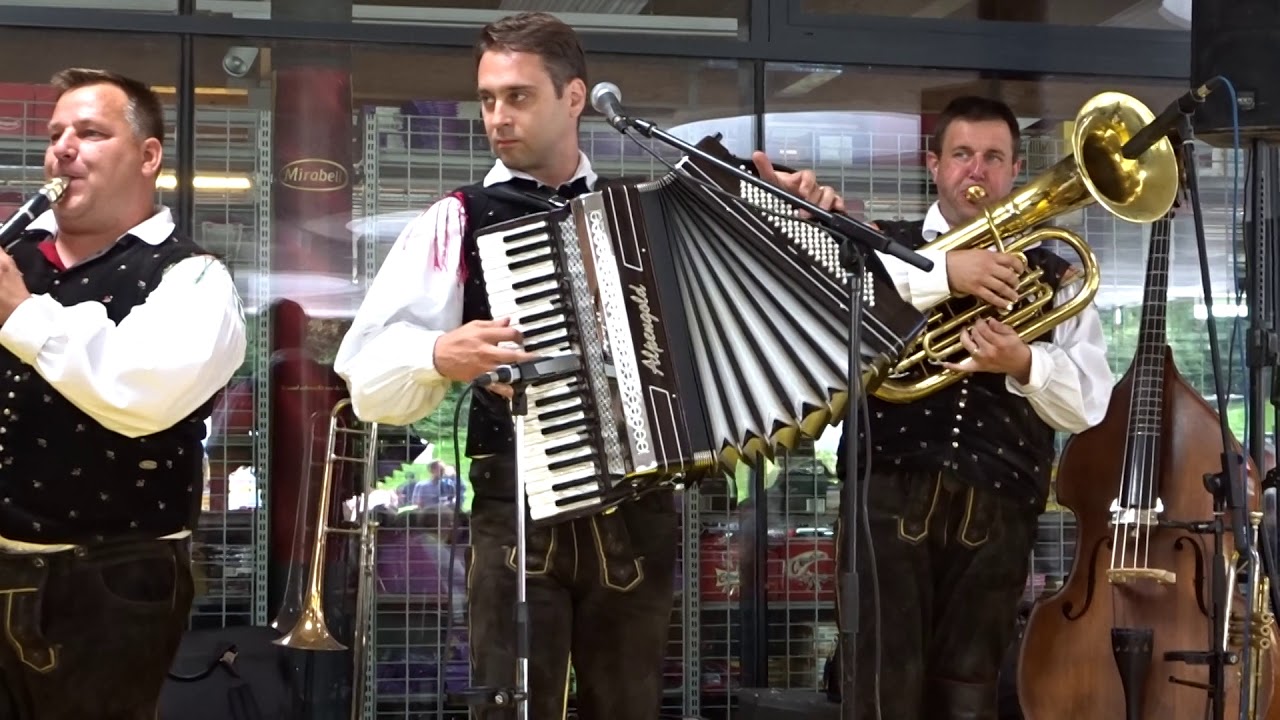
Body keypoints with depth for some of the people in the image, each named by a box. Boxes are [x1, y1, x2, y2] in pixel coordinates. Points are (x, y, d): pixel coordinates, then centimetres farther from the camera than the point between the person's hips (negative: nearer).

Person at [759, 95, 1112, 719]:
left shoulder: (1053, 280, 16)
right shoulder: (881, 244, 13)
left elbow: (1087, 405, 6)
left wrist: (1023, 364, -13)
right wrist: (944, 271, -17)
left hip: (995, 509, 2)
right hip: (892, 492, -1)